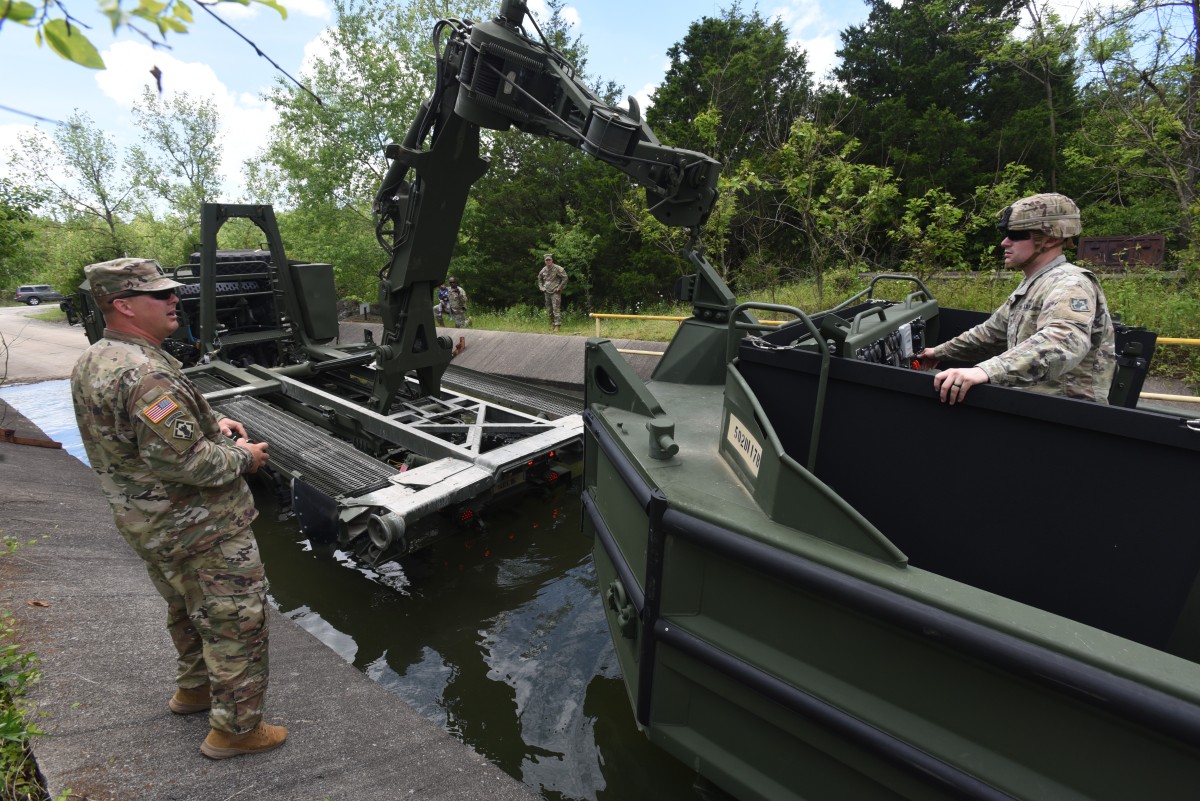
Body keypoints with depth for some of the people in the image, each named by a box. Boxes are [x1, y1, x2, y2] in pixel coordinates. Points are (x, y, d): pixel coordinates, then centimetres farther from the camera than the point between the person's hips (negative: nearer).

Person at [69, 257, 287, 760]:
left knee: (187, 612, 30)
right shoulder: (144, 373, -30)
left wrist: (210, 421, 6)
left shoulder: (91, 363, 5)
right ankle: (235, 728, 21)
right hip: (203, 531, -10)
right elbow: (184, 461, -32)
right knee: (237, 623, 6)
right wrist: (242, 457, -15)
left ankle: (193, 688, 51)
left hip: (147, 526, 10)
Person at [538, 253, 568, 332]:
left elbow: (565, 278, -8)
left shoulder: (557, 269, -8)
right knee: (549, 311, 9)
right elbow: (539, 279, 26)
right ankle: (552, 325, 18)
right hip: (547, 293, 6)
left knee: (556, 309, -13)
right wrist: (541, 288, 13)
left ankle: (557, 326, -13)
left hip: (555, 293, -6)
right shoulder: (544, 270, 10)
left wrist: (559, 288, -9)